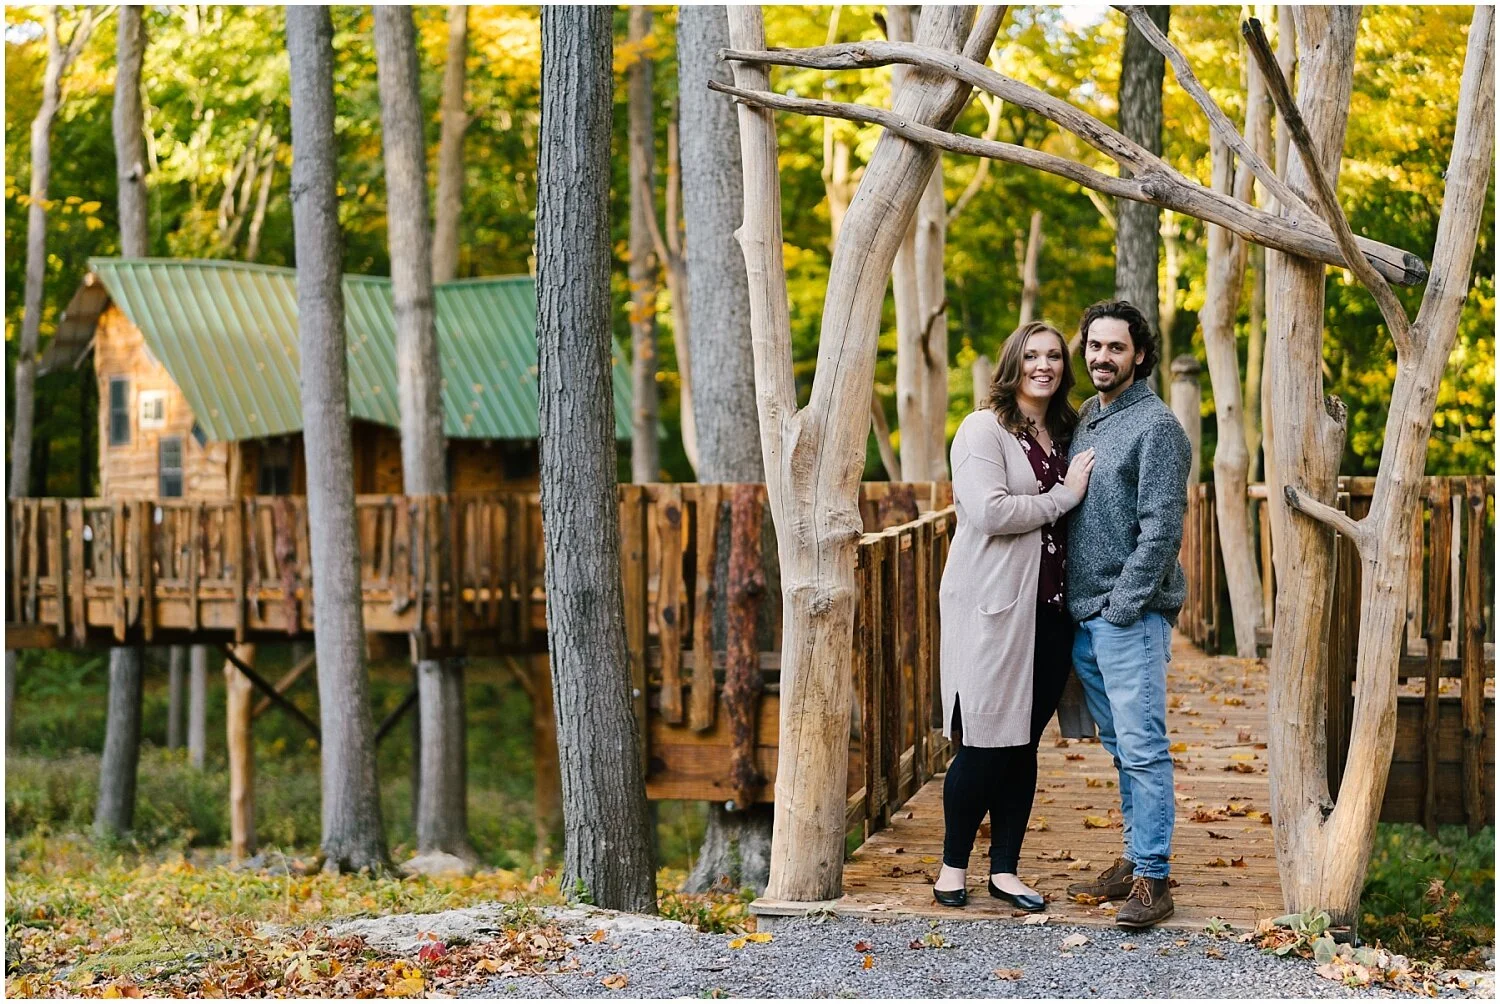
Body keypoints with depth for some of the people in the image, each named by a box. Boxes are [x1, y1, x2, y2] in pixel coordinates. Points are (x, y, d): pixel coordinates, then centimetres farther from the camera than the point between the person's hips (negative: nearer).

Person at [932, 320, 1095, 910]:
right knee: (986, 744, -4)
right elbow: (988, 512, -19)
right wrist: (1062, 497, -12)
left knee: (1024, 744, 8)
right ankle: (953, 866, 10)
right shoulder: (984, 430, -6)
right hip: (993, 606, -6)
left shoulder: (1064, 435, 16)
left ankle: (1004, 870, 15)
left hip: (1048, 607, 6)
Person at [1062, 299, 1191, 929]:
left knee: (1143, 748, -9)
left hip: (1132, 617, -8)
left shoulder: (1155, 425, -9)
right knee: (1120, 748, 13)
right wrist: (1079, 604, 13)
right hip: (1083, 617, 8)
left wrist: (1122, 605, -16)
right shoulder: (1084, 420, 15)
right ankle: (1135, 858, 20)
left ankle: (1152, 879, -8)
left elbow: (1162, 528, -15)